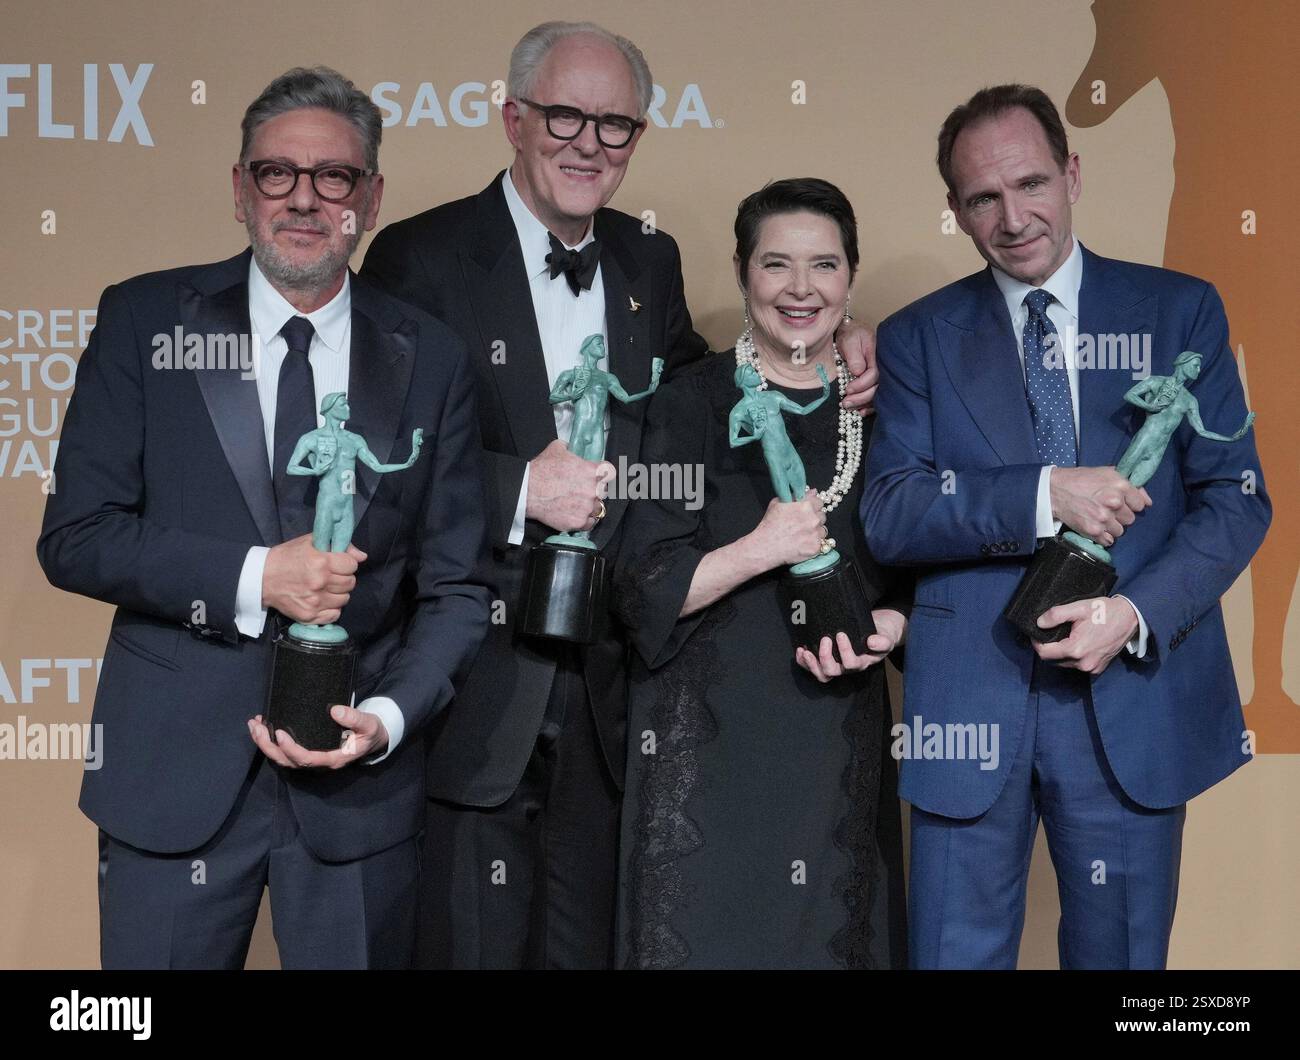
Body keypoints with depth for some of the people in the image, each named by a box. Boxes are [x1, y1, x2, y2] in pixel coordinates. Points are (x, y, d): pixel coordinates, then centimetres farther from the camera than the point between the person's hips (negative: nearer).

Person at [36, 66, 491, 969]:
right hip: (173, 769, 0)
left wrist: (390, 716, -12)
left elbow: (455, 586, 3)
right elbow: (75, 538, -5)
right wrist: (252, 576, -16)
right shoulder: (145, 319, -1)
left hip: (361, 781, 1)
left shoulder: (433, 361, 2)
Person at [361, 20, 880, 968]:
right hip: (475, 680, -4)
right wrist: (519, 490, -23)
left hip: (607, 687, 5)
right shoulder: (420, 256, -8)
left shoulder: (651, 262, 9)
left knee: (588, 942, 18)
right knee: (473, 943, 8)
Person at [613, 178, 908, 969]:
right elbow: (645, 592, -8)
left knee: (838, 936, 11)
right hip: (711, 738, -3)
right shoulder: (695, 403, -5)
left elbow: (914, 572, 12)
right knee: (708, 932, 3)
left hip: (842, 736, 4)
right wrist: (763, 548, -20)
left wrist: (884, 629, -7)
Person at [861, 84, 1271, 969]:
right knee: (956, 953, 10)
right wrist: (1043, 495, -20)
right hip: (971, 701, 0)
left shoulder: (1180, 311, 5)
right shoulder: (918, 338, 4)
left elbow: (1237, 498, 0)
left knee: (1121, 954, 14)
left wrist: (1138, 615, -15)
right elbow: (887, 513, -7)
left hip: (1135, 692, 1)